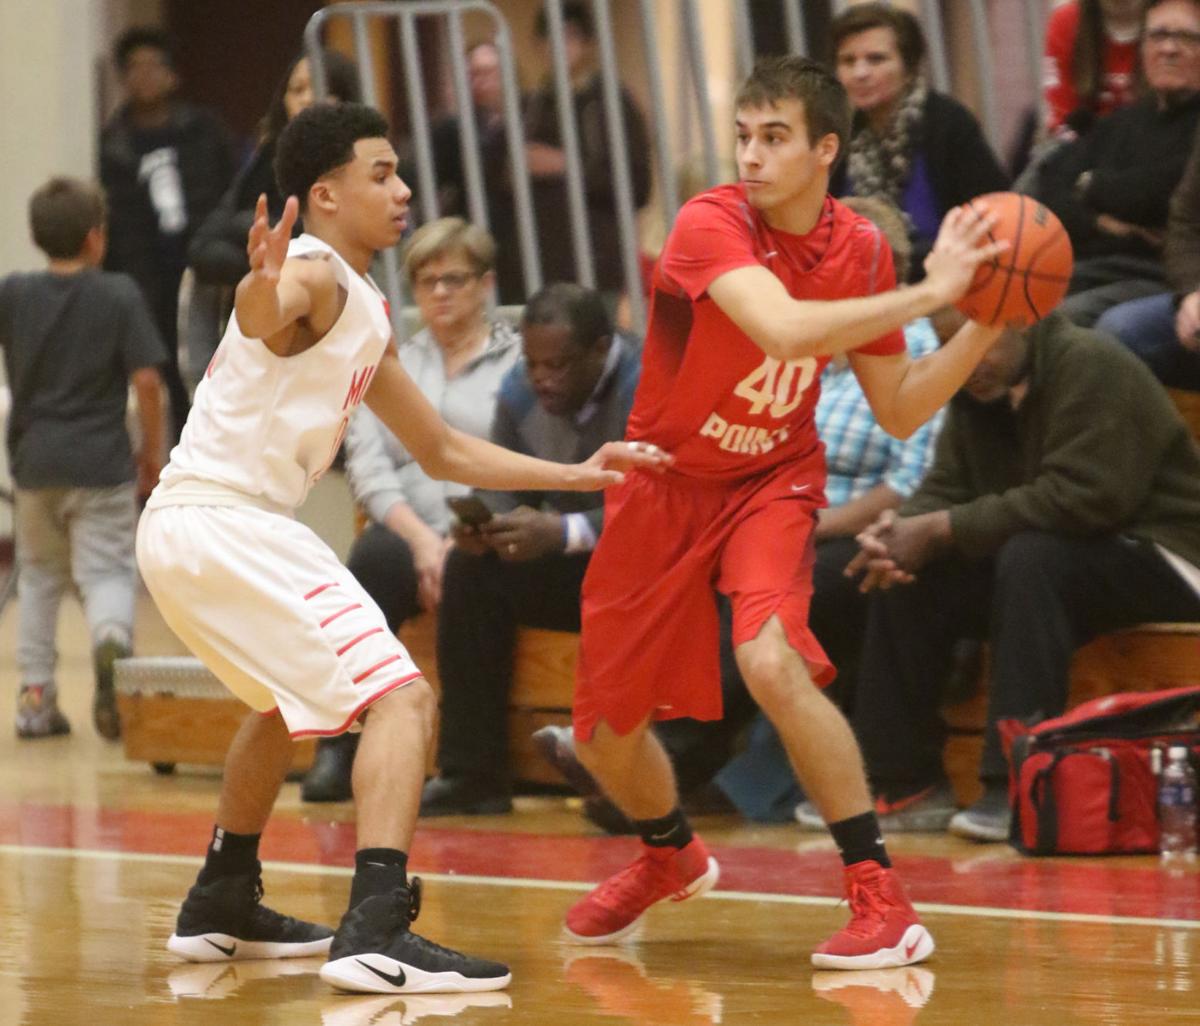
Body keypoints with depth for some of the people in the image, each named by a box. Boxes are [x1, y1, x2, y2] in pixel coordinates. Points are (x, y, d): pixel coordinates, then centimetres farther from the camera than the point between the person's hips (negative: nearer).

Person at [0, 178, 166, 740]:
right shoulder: (120, 296, -6)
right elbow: (147, 381, -9)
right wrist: (152, 451, 1)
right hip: (101, 462, -3)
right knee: (106, 569, 0)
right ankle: (112, 634, -34)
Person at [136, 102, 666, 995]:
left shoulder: (366, 318, 20)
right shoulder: (315, 278, -9)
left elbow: (442, 451, 28)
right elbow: (261, 318, -36)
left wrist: (577, 475, 23)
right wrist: (263, 288, -59)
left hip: (182, 528, 11)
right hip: (224, 522, -11)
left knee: (289, 701, 33)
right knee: (401, 697, -16)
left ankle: (222, 904, 43)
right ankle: (377, 931, -30)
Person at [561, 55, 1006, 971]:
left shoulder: (860, 249, -8)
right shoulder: (711, 226, -23)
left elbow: (899, 413, 0)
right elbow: (785, 327, -41)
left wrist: (985, 325, -13)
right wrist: (926, 293, -37)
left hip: (772, 482, 0)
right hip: (663, 484, 0)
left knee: (772, 662, -30)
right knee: (605, 738, 9)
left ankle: (882, 900, -22)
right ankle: (672, 857, 43)